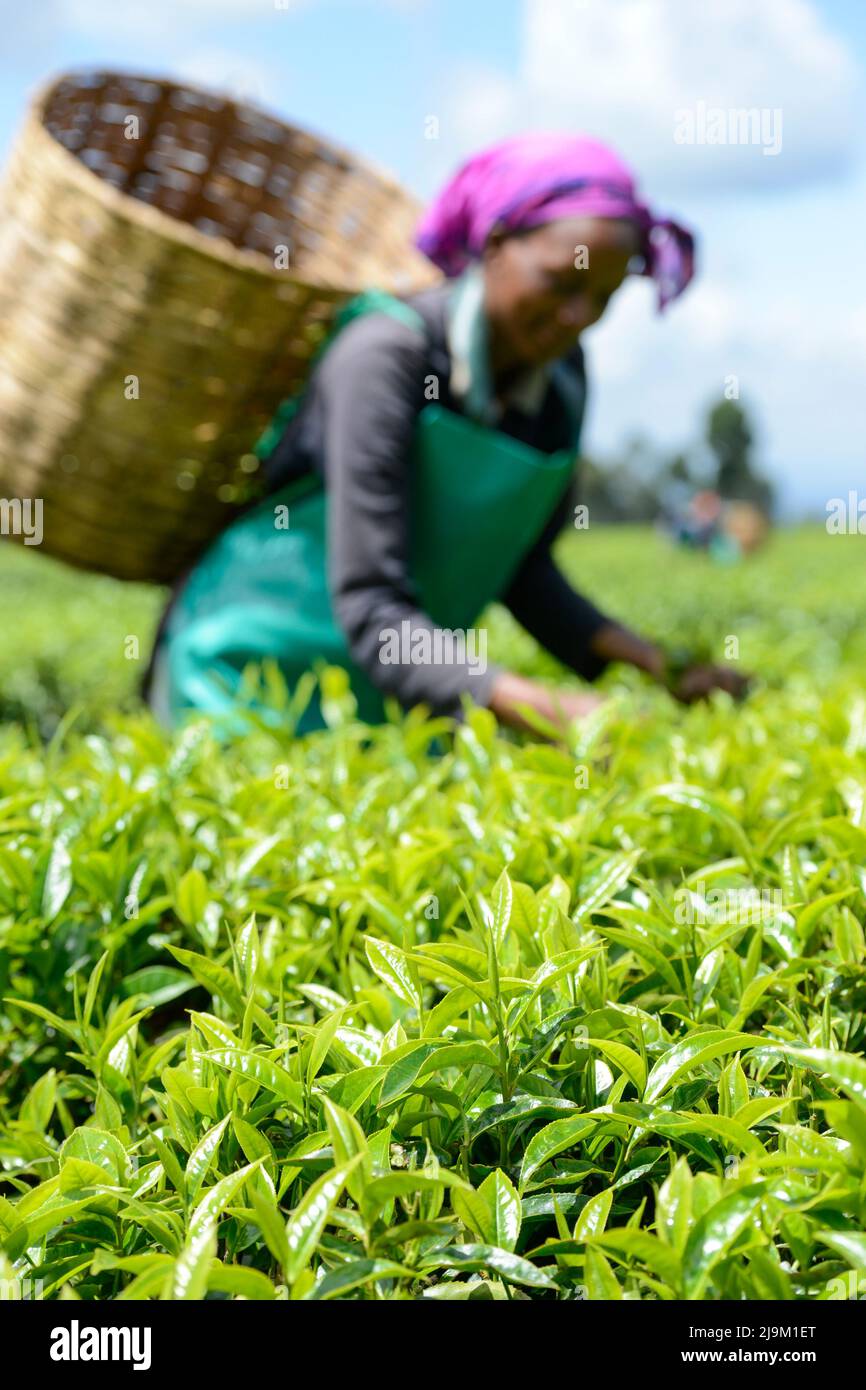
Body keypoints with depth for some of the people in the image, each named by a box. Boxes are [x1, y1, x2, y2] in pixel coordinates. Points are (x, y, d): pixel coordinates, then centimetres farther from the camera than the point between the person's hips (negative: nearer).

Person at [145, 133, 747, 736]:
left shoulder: (561, 370, -2)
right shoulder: (386, 353, -22)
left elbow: (521, 569, 6)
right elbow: (370, 609, -30)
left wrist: (657, 662, -8)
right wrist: (546, 708, -41)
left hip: (391, 690, 6)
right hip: (254, 664, -5)